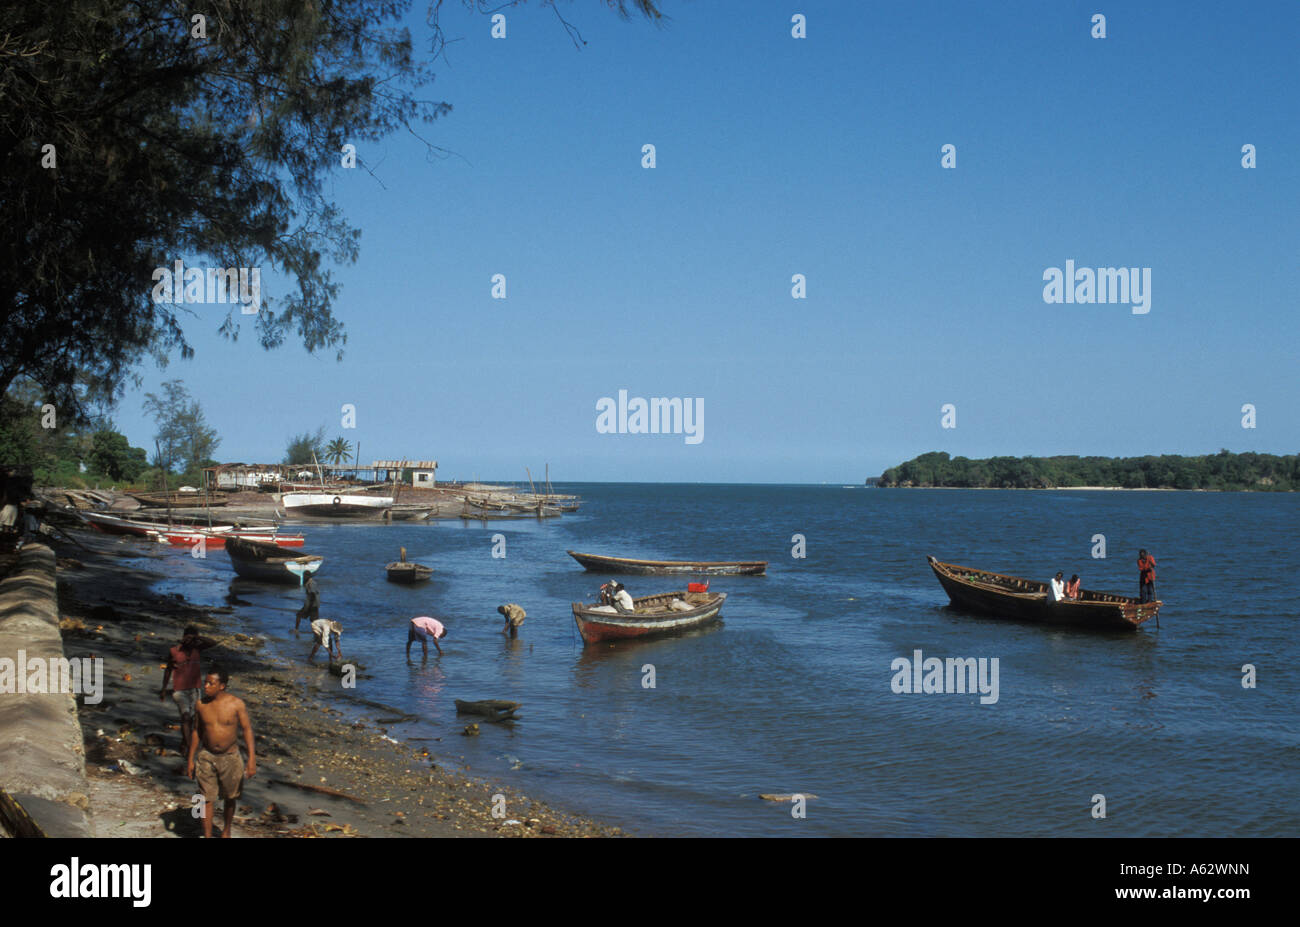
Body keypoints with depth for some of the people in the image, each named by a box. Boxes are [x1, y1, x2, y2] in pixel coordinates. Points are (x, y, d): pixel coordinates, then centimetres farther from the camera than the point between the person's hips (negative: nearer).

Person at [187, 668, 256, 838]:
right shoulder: (201, 704, -5)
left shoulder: (237, 704, -14)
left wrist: (252, 758, -19)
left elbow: (247, 730, -12)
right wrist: (190, 759, 8)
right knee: (207, 799, -3)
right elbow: (196, 731, 6)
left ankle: (226, 830, 39)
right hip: (206, 757, 1)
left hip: (230, 757, -1)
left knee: (230, 798, 15)